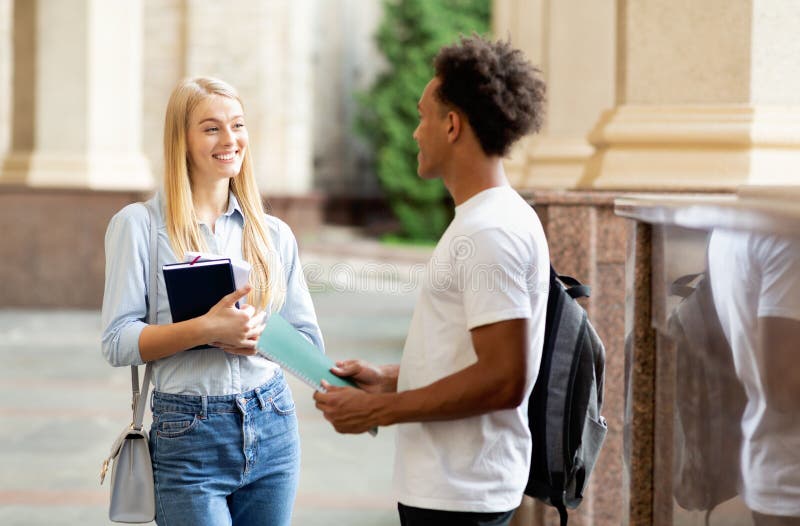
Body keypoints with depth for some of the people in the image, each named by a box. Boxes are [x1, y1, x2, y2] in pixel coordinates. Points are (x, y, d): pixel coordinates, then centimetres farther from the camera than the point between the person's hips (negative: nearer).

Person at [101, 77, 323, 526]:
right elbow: (118, 342, -8)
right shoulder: (139, 224, -2)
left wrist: (260, 336, -11)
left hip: (272, 428, 4)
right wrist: (207, 328, -22)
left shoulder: (274, 234, 9)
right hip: (188, 435, -4)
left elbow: (311, 342, 11)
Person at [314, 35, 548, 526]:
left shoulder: (489, 232, -18)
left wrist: (381, 409, -18)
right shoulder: (489, 219, 14)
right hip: (444, 485, 10)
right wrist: (388, 378, 10)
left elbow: (503, 379, -24)